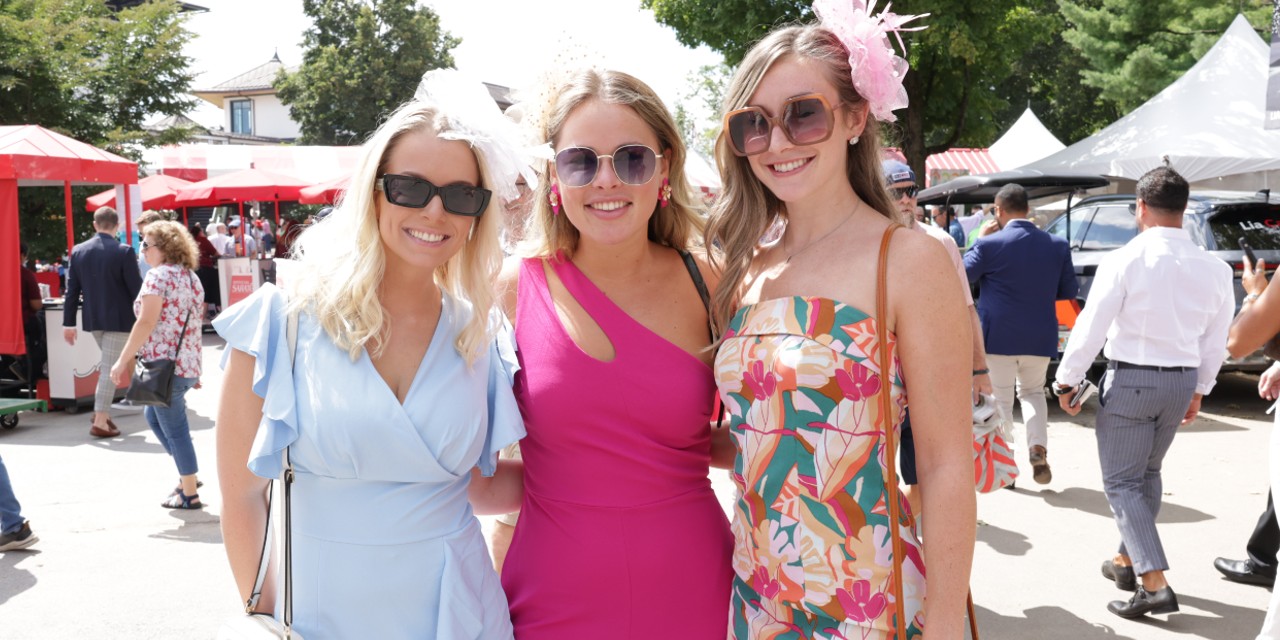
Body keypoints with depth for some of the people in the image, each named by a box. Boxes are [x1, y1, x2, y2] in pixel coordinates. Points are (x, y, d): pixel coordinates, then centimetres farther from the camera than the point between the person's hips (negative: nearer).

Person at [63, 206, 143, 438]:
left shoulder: (78, 251, 2)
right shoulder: (124, 252, -13)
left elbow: (72, 290, 4)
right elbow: (136, 288, -11)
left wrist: (68, 323, 9)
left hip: (93, 319, 5)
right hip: (119, 319, -5)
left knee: (108, 364, 24)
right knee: (110, 369, -1)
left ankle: (102, 411, 23)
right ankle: (100, 422, 0)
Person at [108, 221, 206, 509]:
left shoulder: (159, 275, -11)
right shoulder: (191, 276, 13)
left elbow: (146, 323, -18)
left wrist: (122, 360, -13)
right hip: (188, 364, 9)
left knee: (175, 430, 1)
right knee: (152, 415, 26)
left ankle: (190, 494, 11)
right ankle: (187, 474, 26)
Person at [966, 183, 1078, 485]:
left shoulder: (990, 244, -14)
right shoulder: (1057, 245, -1)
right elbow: (1069, 291, 6)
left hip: (998, 336, -3)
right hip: (1040, 338, 3)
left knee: (1000, 400, 9)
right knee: (1032, 392, 22)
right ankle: (1038, 448, 4)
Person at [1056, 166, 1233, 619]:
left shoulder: (1125, 261, -16)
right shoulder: (1214, 269, 0)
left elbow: (1091, 327, -15)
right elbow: (1215, 341, 8)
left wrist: (1067, 381, -6)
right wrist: (1198, 390, 20)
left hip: (1130, 380, -5)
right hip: (1181, 382, 6)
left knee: (1122, 481, 3)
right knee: (1147, 473, 22)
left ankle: (1155, 583, -6)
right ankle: (1129, 560, 34)